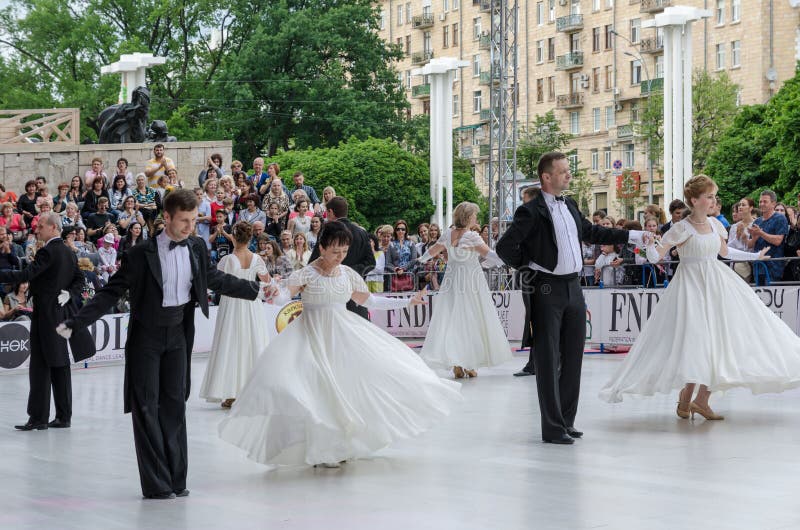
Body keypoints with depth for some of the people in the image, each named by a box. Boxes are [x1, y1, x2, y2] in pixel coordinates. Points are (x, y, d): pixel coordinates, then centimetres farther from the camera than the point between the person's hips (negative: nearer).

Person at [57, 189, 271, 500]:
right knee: (146, 407, -2)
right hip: (146, 336, -4)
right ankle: (156, 484, 2)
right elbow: (112, 292, -10)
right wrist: (76, 322, -16)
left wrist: (257, 289, 20)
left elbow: (216, 280, 16)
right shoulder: (141, 255, -13)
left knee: (175, 404, 7)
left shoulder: (196, 249, 1)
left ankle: (175, 480, 14)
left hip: (178, 333, 4)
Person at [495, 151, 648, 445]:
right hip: (547, 291, -7)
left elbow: (593, 232, 24)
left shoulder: (570, 206, 11)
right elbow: (504, 246, -16)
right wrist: (528, 265, -6)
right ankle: (553, 428, 1)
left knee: (573, 359, 10)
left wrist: (635, 235, 24)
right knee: (548, 361, -2)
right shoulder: (531, 212, -12)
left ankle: (567, 420, 20)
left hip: (573, 288, 7)